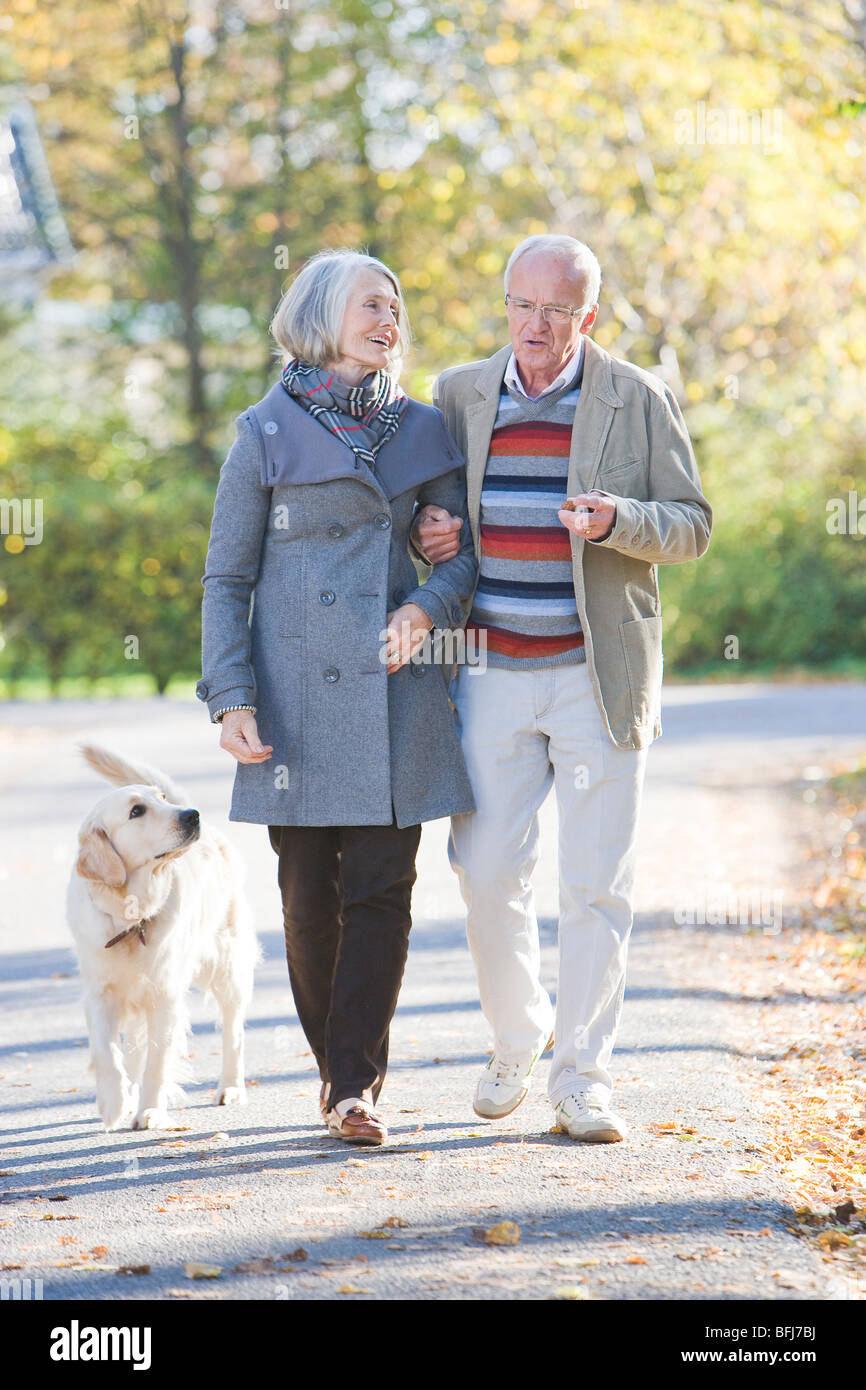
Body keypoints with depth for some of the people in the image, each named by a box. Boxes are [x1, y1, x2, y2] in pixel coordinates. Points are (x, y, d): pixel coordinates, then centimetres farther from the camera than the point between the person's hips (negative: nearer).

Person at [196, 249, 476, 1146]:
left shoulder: (421, 431, 11)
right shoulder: (267, 432, 2)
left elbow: (469, 547, 14)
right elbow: (227, 577, 2)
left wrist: (426, 607, -8)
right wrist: (231, 699, -8)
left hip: (394, 687, 2)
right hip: (298, 688, -2)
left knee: (381, 888, -4)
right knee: (309, 894, 2)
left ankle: (356, 1087, 0)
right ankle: (335, 1066, 19)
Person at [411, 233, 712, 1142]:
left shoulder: (639, 401, 0)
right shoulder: (458, 396, 8)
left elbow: (691, 526, 1)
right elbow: (424, 512, 21)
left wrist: (620, 521, -19)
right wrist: (424, 532, -3)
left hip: (599, 678, -2)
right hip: (493, 676, 2)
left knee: (596, 881, -2)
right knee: (487, 870, 0)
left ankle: (582, 1075, 8)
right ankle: (515, 1038, 24)